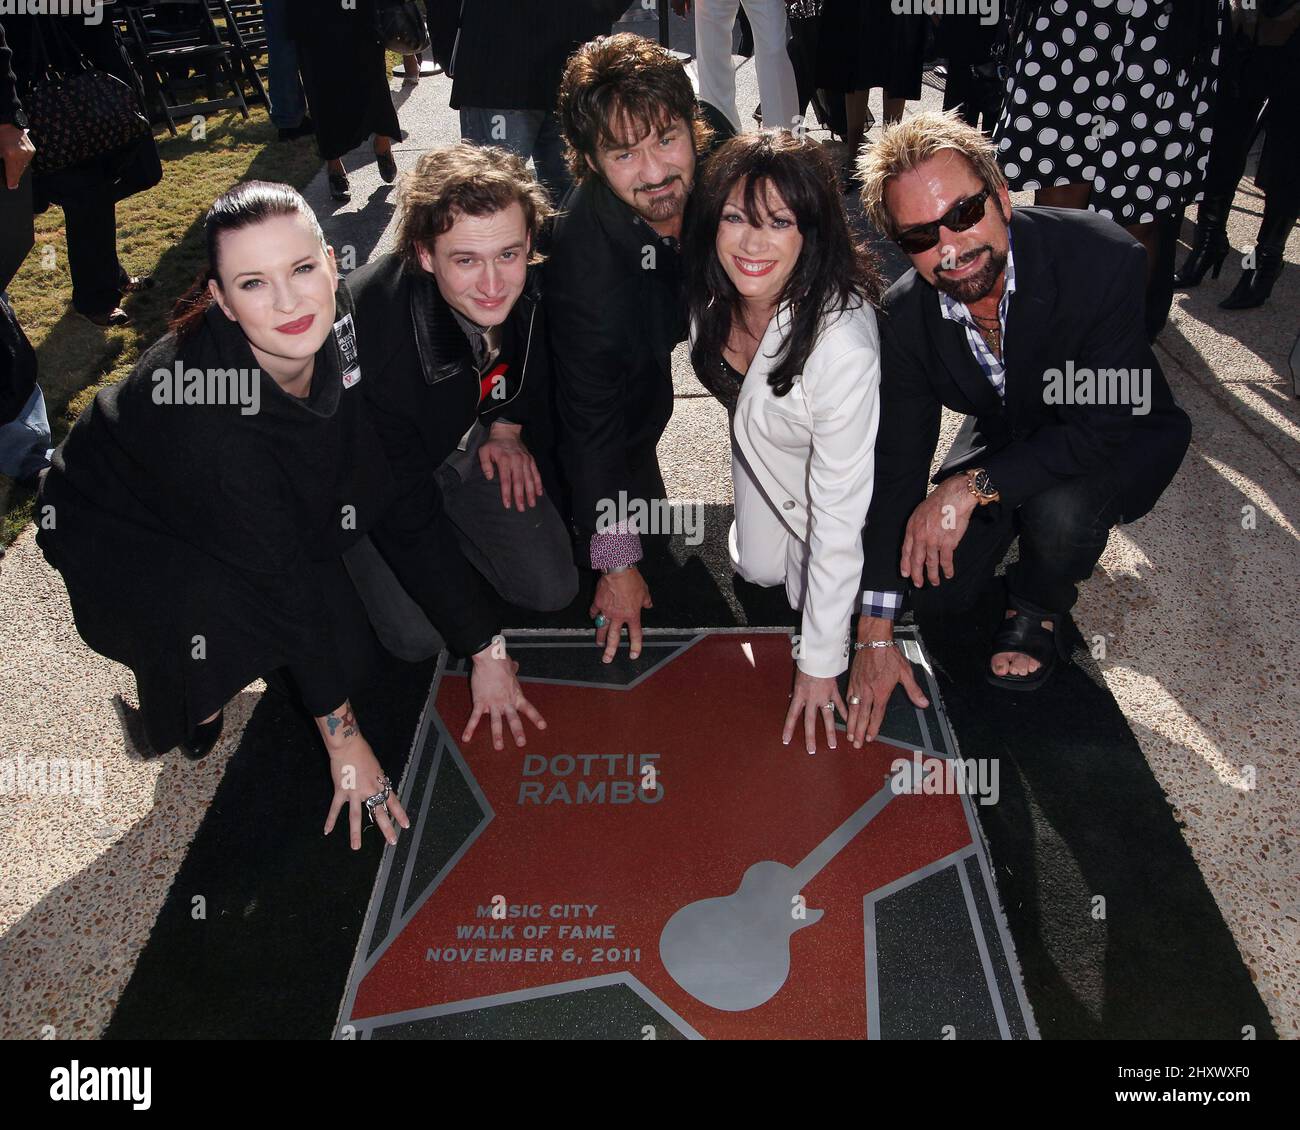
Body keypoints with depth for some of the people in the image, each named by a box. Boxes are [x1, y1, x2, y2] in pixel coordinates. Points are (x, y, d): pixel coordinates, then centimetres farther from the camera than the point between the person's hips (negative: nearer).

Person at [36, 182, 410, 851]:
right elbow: (287, 585, -34)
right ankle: (192, 682, 3)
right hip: (117, 526, -6)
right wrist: (344, 740, -26)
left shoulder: (334, 321, -24)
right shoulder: (211, 414, -39)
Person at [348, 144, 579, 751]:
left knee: (552, 587, -3)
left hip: (470, 440, 4)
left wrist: (510, 424, -12)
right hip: (373, 475, -4)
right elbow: (407, 515, -31)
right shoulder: (368, 334, -39)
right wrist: (486, 649, -28)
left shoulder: (532, 284, -25)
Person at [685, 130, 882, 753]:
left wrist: (820, 663, -29)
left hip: (834, 459, -4)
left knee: (812, 584, -4)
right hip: (761, 442, 5)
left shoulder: (843, 343, -44)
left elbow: (841, 512, -37)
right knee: (756, 568, 11)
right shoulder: (713, 290, -27)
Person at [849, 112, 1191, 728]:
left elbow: (1102, 429, -31)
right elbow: (897, 464, -19)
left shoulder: (1104, 259, -34)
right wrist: (874, 636, -21)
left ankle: (1039, 608, -2)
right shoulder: (905, 314, -22)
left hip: (1122, 441, -3)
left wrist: (972, 487, -39)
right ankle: (1018, 518, 24)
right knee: (933, 589, -6)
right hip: (1006, 432, 4)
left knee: (1058, 507, -36)